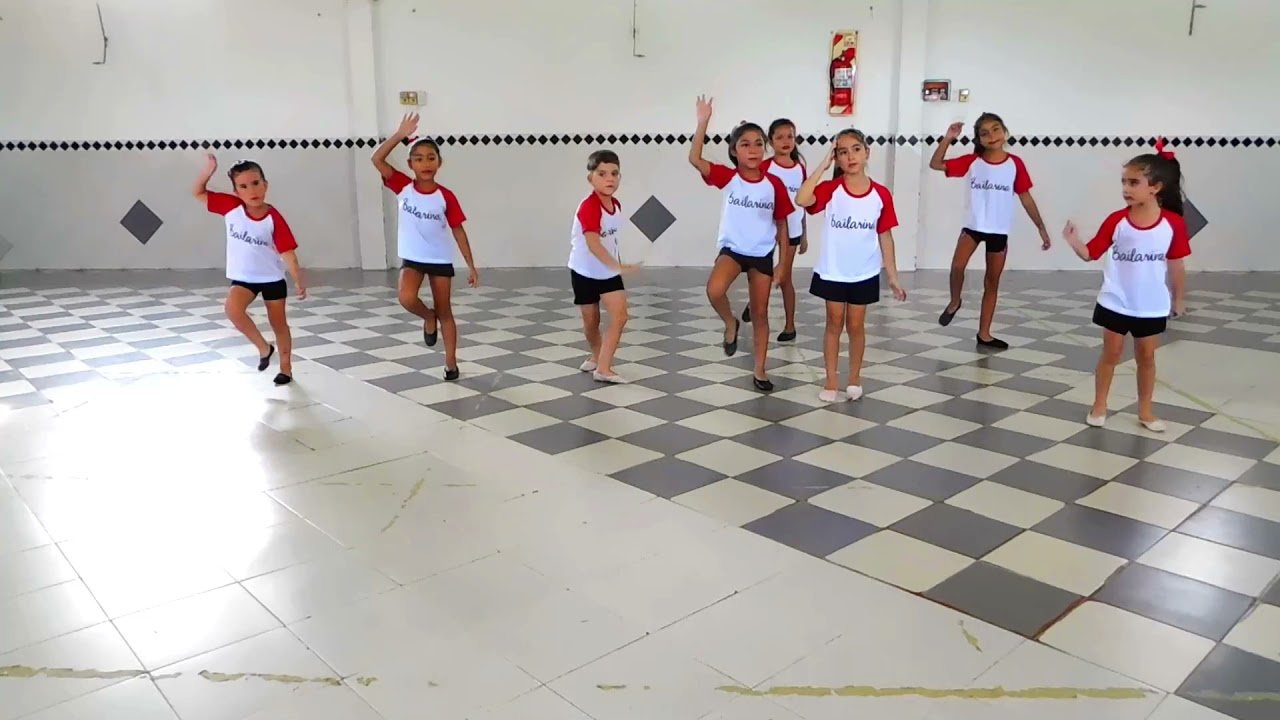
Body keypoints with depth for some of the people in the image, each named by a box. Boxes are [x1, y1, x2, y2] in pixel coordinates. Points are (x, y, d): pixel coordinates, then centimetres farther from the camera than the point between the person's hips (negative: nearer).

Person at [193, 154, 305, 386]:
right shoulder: (231, 207, -10)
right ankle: (263, 348, -2)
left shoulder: (274, 218, -18)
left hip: (272, 279, -2)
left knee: (279, 324, 12)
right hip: (243, 278, 2)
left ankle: (286, 368, 29)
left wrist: (299, 281, -20)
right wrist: (208, 171, -16)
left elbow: (288, 252, -16)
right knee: (232, 308, -26)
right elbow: (198, 193, -1)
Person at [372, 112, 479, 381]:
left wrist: (471, 265, -4)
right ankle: (428, 317, 8)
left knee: (445, 312, 9)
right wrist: (400, 135, -23)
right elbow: (377, 159, -16)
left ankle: (451, 363, 22)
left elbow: (458, 231, -4)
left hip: (441, 260, 0)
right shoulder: (403, 186, -8)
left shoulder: (446, 196, -10)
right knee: (407, 299, -27)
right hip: (412, 259, 0)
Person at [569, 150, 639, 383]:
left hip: (608, 271, 5)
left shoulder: (616, 205, -2)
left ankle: (603, 367, -5)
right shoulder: (588, 207, -27)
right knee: (591, 322, 11)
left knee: (620, 316, -10)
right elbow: (593, 244, -40)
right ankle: (597, 358, 38)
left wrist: (615, 266, 16)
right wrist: (617, 265, -50)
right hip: (584, 272, -5)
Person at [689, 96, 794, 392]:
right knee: (714, 290, -31)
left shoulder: (774, 184, -7)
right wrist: (703, 122, -29)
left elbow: (781, 226, 1)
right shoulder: (727, 177, -9)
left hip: (762, 254, 1)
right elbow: (695, 159, -24)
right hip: (732, 249, -1)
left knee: (760, 314, 9)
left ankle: (760, 372, 23)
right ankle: (730, 323, 2)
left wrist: (782, 263, 0)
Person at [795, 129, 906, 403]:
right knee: (834, 324, 10)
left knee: (856, 325, 11)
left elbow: (885, 236, 0)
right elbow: (801, 200, -31)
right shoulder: (831, 189, -11)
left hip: (864, 274, 1)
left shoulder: (881, 195, -7)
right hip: (832, 272, -1)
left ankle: (854, 379, 27)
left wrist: (893, 276, 1)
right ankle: (831, 381, 20)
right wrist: (823, 165, -27)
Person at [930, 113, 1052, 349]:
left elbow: (1026, 198, 2)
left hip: (999, 231, 1)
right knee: (957, 266, -26)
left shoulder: (1015, 164, -4)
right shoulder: (972, 161, -5)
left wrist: (1041, 228, 2)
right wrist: (948, 139, -19)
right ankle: (954, 303, 6)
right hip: (973, 226, -1)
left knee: (992, 283, 9)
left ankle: (984, 334, 19)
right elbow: (935, 164, -6)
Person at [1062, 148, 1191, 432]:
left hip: (1152, 306, 1)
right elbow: (1090, 253, -7)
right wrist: (1073, 241, -27)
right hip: (1115, 303, 0)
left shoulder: (1173, 224, -9)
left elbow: (1175, 263, 0)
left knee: (1146, 357, 14)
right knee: (1110, 354, 9)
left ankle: (1145, 411, 27)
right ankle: (1099, 406, 22)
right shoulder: (1116, 221, -10)